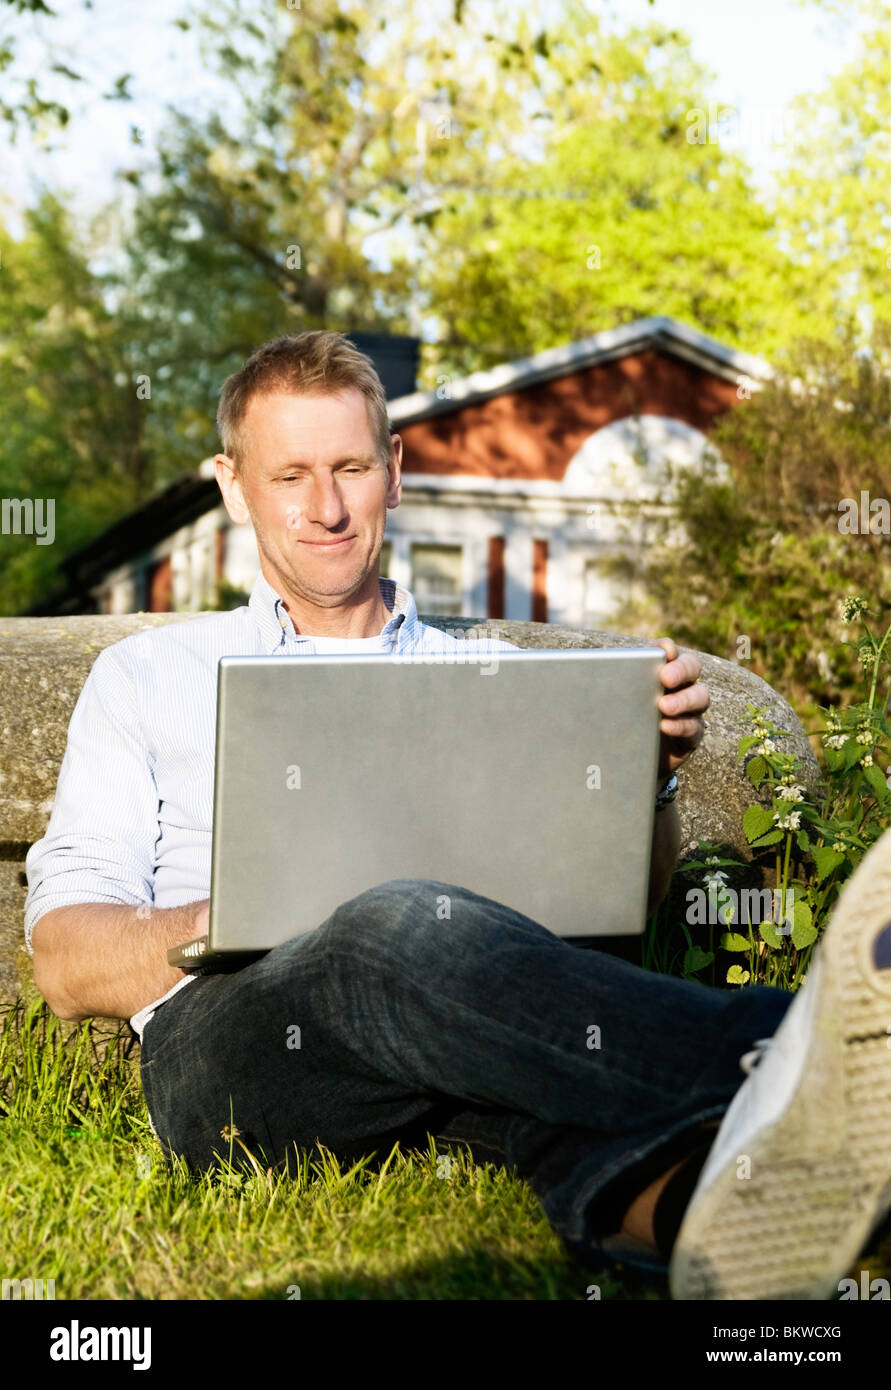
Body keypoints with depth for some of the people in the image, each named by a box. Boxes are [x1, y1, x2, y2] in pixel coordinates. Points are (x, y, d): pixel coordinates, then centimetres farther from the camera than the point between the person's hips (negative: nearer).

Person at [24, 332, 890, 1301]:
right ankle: (778, 1056, -58)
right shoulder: (145, 676, 22)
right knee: (406, 928, -38)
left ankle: (691, 1197, -70)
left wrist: (651, 769, 0)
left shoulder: (494, 675, 27)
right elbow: (65, 964, 13)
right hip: (223, 1035, -1)